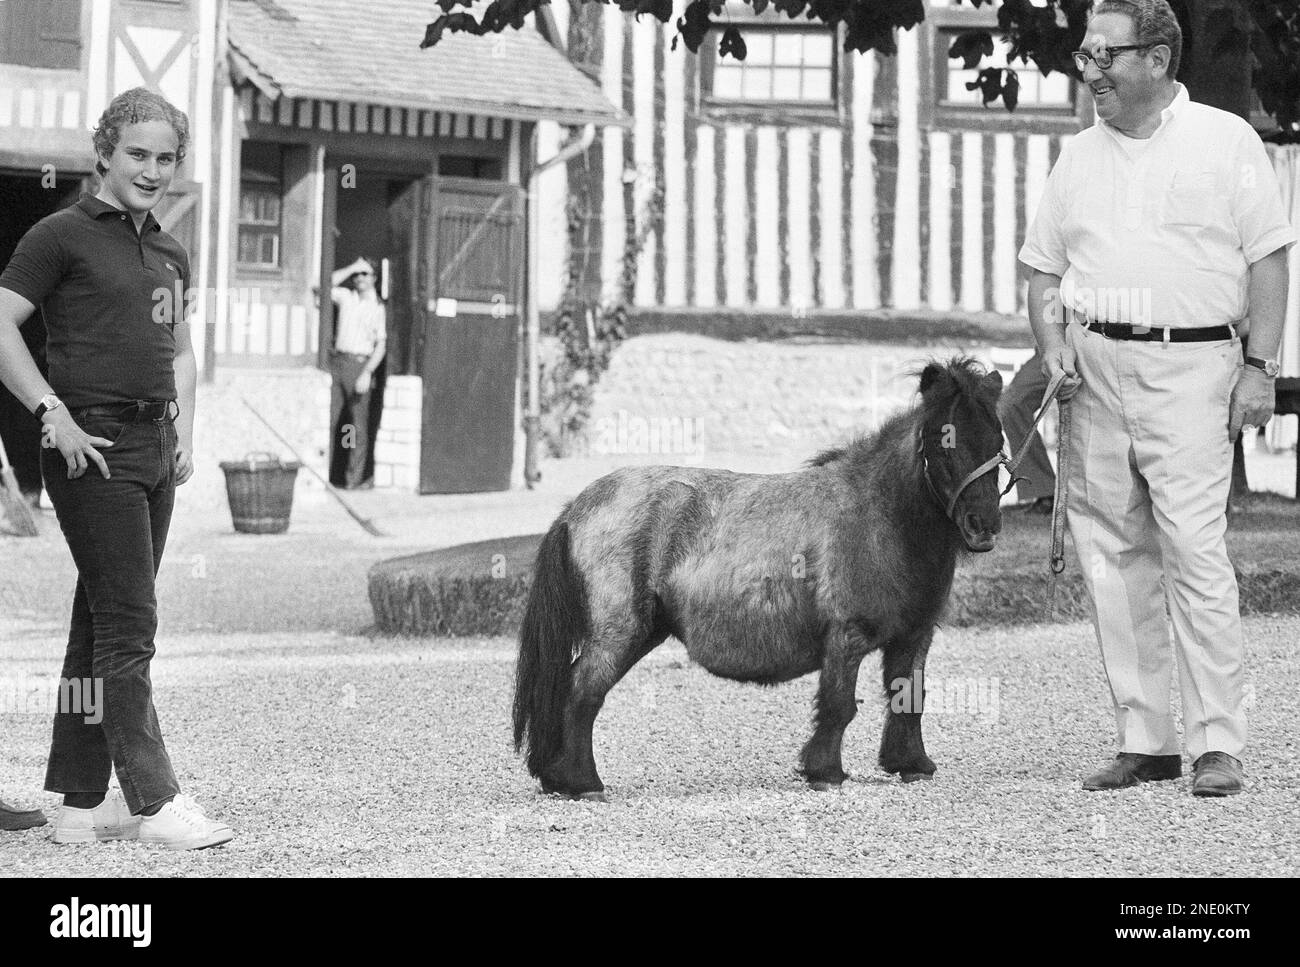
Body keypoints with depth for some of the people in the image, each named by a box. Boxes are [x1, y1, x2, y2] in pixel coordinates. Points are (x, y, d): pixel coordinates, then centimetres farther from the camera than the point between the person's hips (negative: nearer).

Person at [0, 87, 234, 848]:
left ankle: (81, 801, 13)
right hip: (93, 448, -7)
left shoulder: (171, 255, 17)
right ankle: (155, 801, -13)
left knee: (104, 625, 9)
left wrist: (185, 429, 14)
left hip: (156, 449, 7)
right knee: (127, 624, -11)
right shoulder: (63, 236, -5)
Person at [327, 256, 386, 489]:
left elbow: (381, 346, -2)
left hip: (360, 365, -3)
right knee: (328, 418, -2)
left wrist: (367, 373, -13)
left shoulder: (378, 308, 2)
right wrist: (352, 268, -3)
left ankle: (354, 478, 0)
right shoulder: (346, 297, 13)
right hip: (337, 362, 3)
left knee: (358, 424, -2)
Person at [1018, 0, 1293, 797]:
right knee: (1113, 557, 4)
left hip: (1190, 364, -5)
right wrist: (1053, 343, 2)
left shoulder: (1226, 141, 3)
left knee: (1196, 551, -12)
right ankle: (1144, 740, 10)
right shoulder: (1081, 157, 15)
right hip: (1096, 369, 5)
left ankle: (1219, 744, -10)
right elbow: (1045, 268, 20)